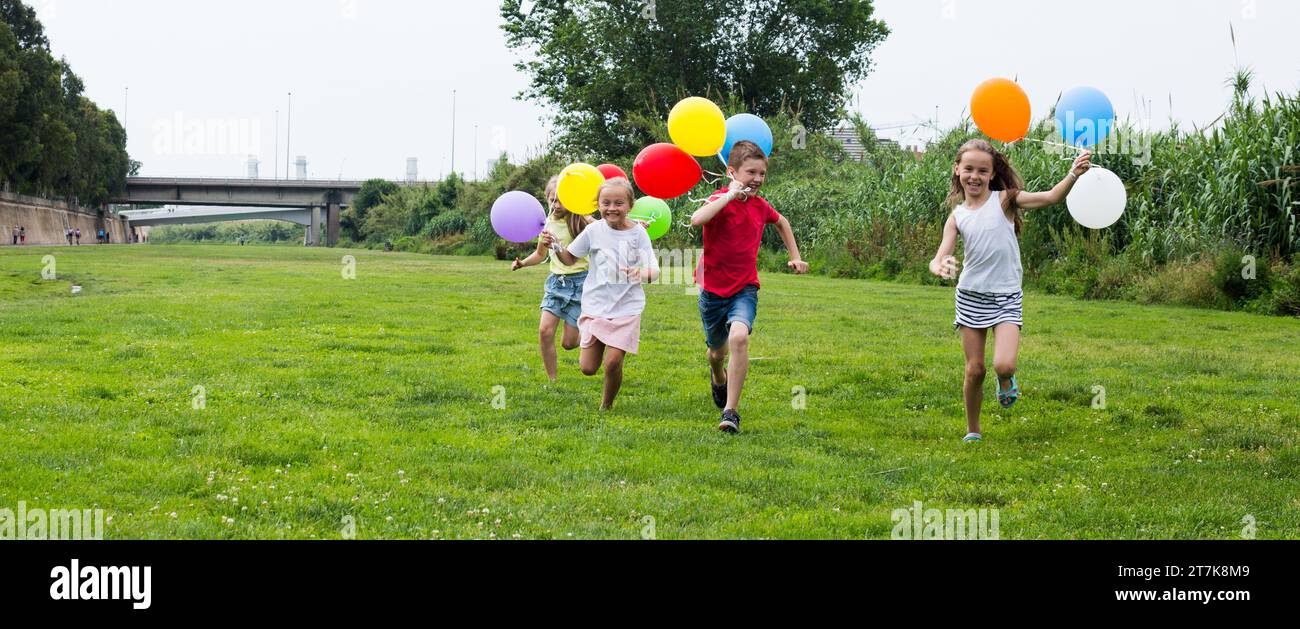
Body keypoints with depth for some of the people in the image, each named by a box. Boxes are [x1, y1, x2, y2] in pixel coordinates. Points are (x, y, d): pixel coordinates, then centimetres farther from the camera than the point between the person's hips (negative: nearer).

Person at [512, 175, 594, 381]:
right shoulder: (547, 223, 4)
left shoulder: (582, 221, -10)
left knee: (569, 343, -3)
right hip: (556, 281, 4)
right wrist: (523, 263, 2)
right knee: (545, 330, -14)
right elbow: (541, 254, 19)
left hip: (579, 281, -4)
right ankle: (552, 380, 0)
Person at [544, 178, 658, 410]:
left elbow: (654, 272, -8)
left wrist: (642, 274, -30)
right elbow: (570, 258, 12)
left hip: (627, 306, -2)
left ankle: (607, 405, 12)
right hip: (596, 304, 2)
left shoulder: (638, 232, -5)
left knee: (613, 362, -15)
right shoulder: (594, 230, 0)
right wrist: (555, 246, -7)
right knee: (588, 368, -2)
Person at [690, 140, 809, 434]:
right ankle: (718, 377, 56)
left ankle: (731, 410, -21)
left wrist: (795, 256, 22)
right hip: (713, 289, -2)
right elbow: (696, 220, -40)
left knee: (739, 337, -27)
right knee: (717, 351, 17)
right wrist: (730, 195, -36)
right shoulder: (721, 201, -16)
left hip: (745, 289, 2)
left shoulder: (760, 206, 1)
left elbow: (781, 222, 26)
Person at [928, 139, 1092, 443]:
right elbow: (939, 259, -6)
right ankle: (973, 431, 25)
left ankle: (1006, 381, 16)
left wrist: (1075, 173, -36)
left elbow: (1051, 197, -18)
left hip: (1006, 297, -2)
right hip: (971, 296, 3)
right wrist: (940, 267, -31)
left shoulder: (1005, 200, -5)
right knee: (975, 369, 5)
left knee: (1004, 365, -21)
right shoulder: (957, 216, 2)